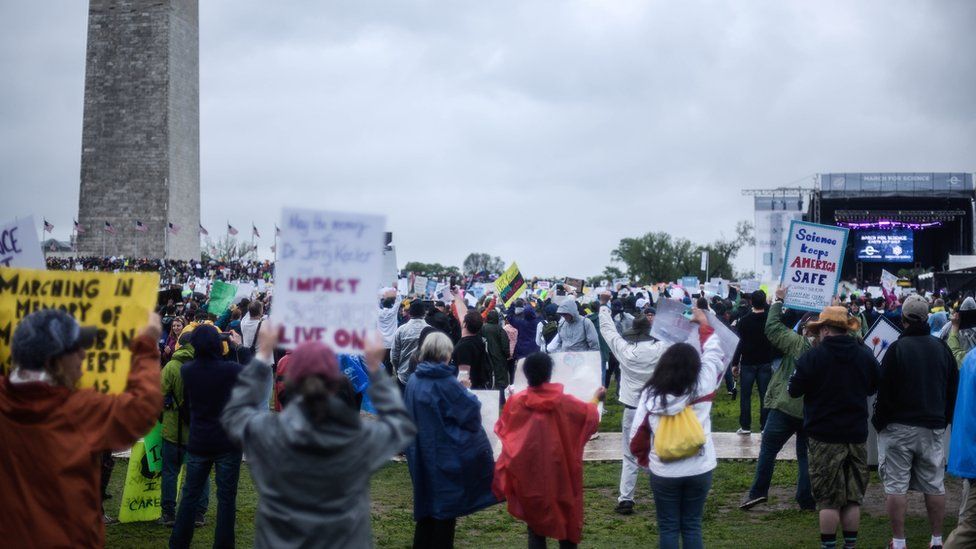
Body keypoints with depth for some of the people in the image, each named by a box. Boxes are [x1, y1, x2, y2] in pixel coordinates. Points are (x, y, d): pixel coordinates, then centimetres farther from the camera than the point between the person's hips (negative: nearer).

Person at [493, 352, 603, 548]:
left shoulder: (516, 402, -9)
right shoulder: (564, 401, -10)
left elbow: (503, 428, 10)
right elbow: (590, 414, 9)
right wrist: (596, 399, 31)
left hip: (529, 475, 1)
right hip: (559, 472, 0)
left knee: (535, 523, 10)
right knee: (566, 520, 14)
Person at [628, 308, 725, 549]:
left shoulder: (651, 393, -10)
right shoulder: (703, 384, -10)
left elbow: (637, 433, -5)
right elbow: (714, 354, 6)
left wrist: (644, 459, 12)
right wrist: (704, 324, 20)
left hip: (663, 472, -1)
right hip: (699, 470, 1)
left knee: (668, 528, 8)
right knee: (692, 526, 11)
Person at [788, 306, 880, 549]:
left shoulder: (813, 356, -15)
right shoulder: (866, 355, 0)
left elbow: (794, 390, -8)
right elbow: (873, 388, 15)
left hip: (824, 436, -4)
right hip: (857, 434, 4)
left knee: (828, 499, 2)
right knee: (853, 497, 12)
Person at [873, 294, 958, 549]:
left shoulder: (897, 348, -11)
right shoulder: (942, 348, 4)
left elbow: (884, 391, -11)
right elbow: (953, 389, 12)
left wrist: (879, 422, 1)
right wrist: (945, 419, 20)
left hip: (899, 427, -4)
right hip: (934, 427, 5)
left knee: (896, 485, -1)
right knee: (935, 485, 10)